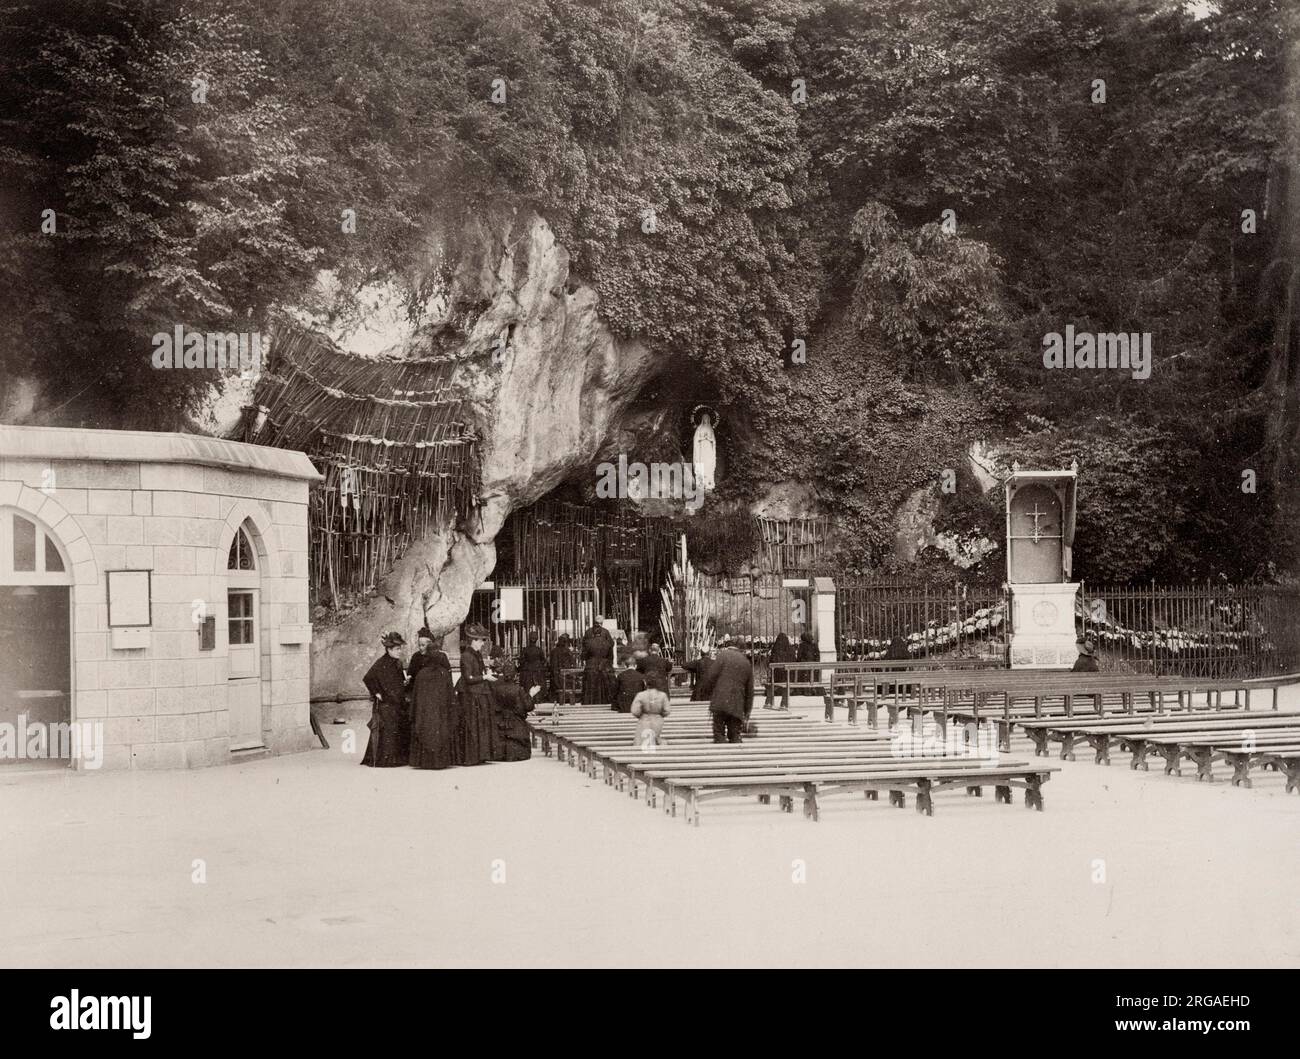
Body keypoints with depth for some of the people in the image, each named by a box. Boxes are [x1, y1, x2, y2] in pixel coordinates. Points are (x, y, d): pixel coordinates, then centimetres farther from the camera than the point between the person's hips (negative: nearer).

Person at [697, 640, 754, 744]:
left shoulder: (723, 655, 5)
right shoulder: (746, 662, 20)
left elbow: (711, 676, -5)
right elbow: (750, 690, 21)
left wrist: (702, 692, 8)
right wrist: (746, 713, 24)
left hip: (721, 701, -4)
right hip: (737, 705, 4)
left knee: (719, 733, -3)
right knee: (735, 736, 7)